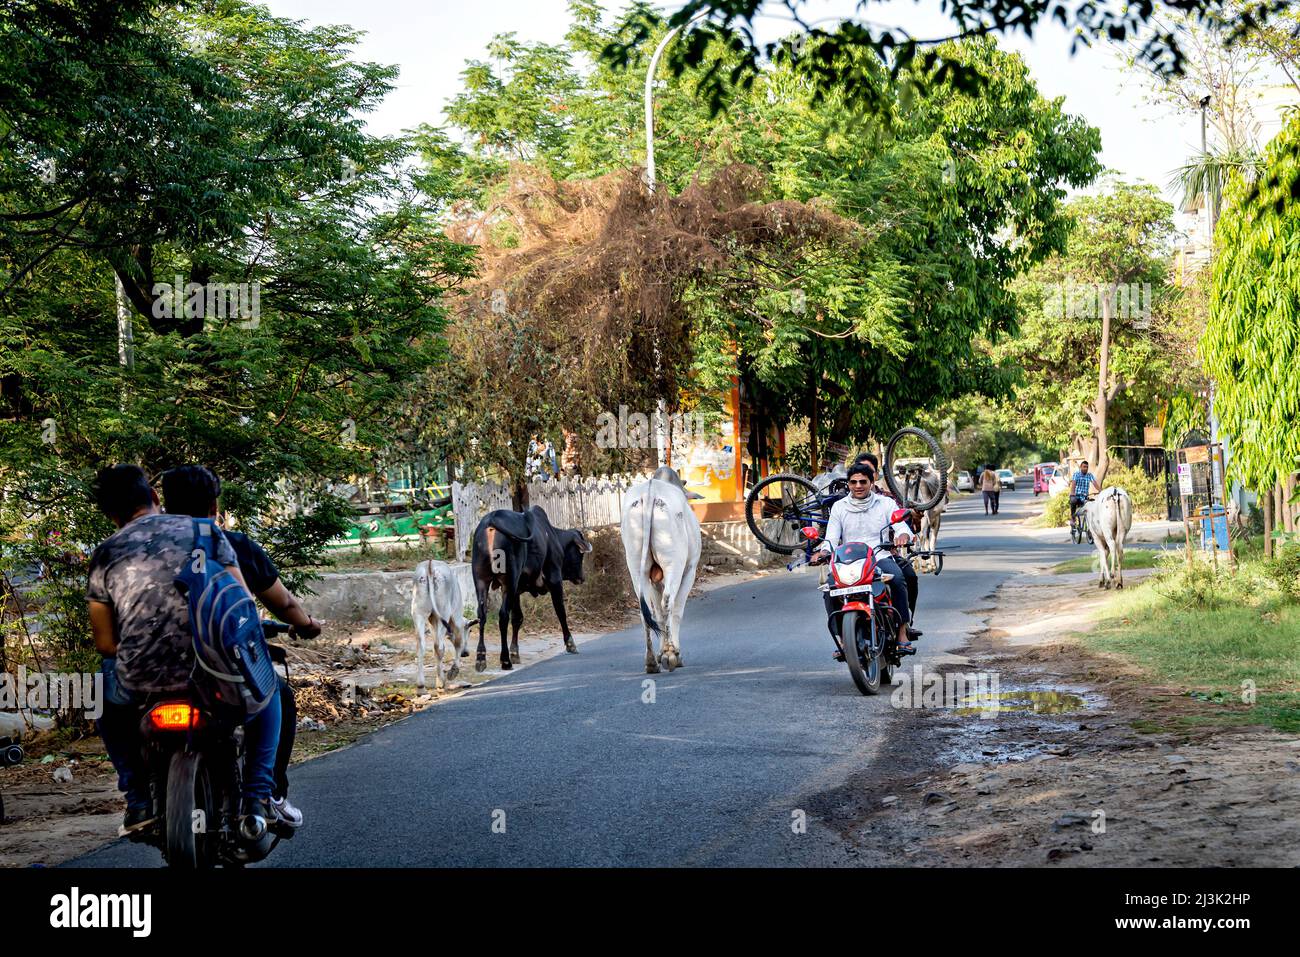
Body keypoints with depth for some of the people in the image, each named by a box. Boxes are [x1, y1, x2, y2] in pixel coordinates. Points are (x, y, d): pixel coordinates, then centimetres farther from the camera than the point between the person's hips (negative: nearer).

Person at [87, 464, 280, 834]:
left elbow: (105, 643, 8)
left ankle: (138, 796, 22)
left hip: (141, 684, 1)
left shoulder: (105, 555, 9)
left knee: (107, 694, 37)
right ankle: (258, 796, 18)